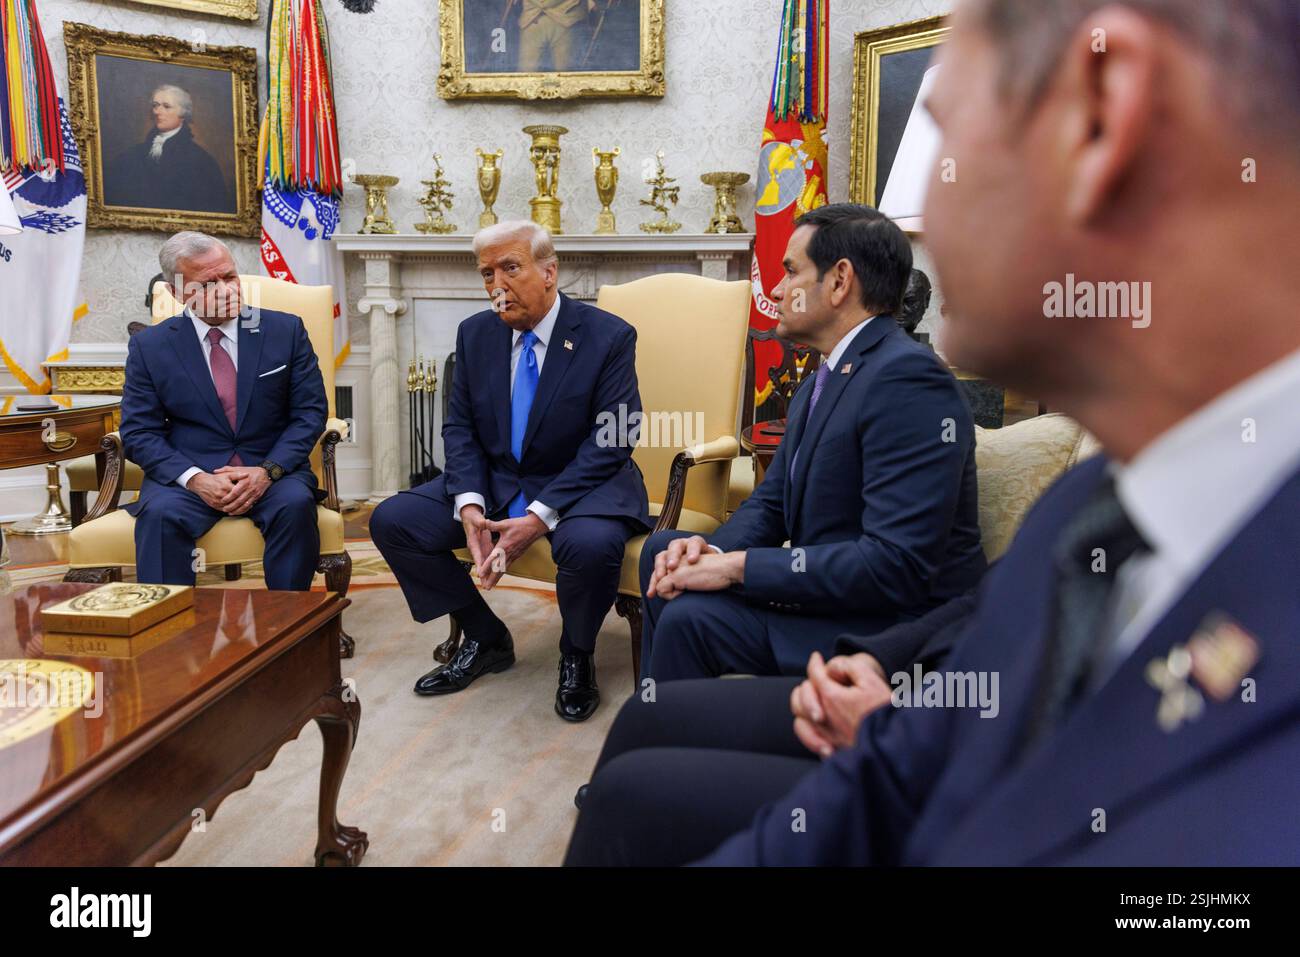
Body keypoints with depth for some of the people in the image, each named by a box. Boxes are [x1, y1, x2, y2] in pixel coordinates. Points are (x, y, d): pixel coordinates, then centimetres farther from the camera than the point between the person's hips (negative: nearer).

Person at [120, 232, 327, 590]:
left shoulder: (286, 330, 4)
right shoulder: (149, 346, 5)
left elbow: (311, 412, 2)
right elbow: (139, 432, 2)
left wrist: (268, 471, -13)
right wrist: (195, 479, -17)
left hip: (272, 470, 0)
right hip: (187, 475, 0)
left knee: (296, 504, -32)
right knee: (160, 514, -31)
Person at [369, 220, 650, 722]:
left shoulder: (609, 336, -12)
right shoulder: (475, 333, 3)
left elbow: (610, 444, -17)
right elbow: (460, 428, 4)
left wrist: (540, 517, -26)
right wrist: (469, 504, -16)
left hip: (581, 486, -5)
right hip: (494, 482, 5)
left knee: (591, 544, -38)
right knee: (391, 520, -9)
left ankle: (576, 657, -3)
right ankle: (486, 639, 9)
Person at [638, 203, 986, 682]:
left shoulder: (909, 377, -22)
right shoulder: (823, 379, 11)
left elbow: (897, 563, -29)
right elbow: (771, 500, 12)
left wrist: (736, 566, -24)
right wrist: (711, 550, -10)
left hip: (895, 622, -10)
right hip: (827, 590, 10)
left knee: (689, 619, -24)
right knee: (662, 548, 12)